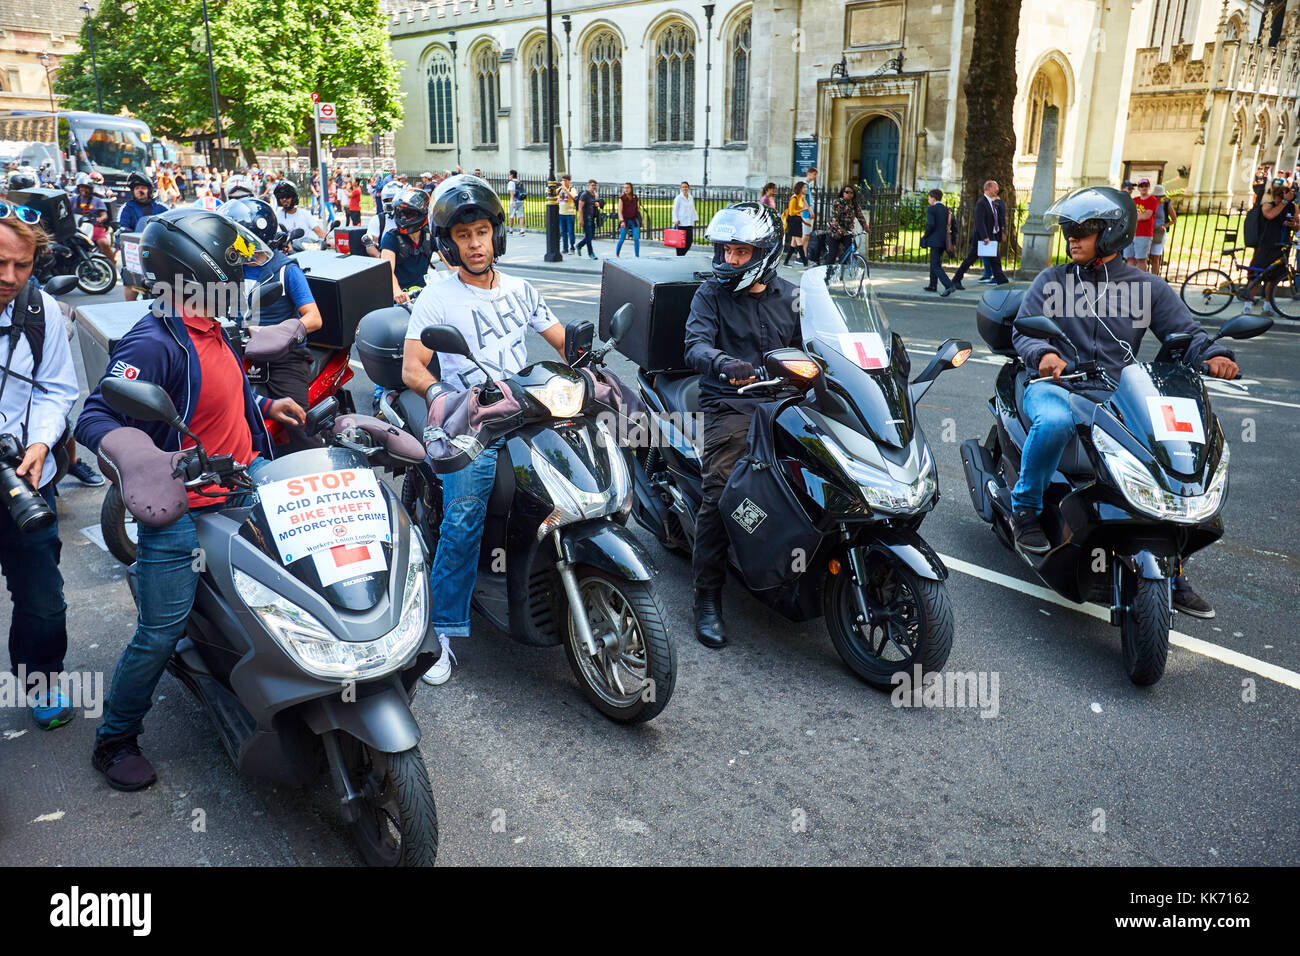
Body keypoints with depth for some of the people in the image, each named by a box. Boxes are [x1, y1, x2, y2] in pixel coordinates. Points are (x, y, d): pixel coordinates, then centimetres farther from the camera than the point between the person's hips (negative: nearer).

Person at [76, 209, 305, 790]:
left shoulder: (210, 331, 10)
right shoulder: (154, 342, -19)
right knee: (160, 632, 0)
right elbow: (95, 419, -25)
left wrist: (264, 406, 18)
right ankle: (114, 740, 22)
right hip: (182, 510, -8)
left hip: (243, 483, 8)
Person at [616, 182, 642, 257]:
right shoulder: (622, 198, -6)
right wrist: (622, 221, -22)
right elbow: (620, 211, -10)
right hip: (625, 220, -3)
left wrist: (641, 219, 14)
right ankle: (616, 255, 19)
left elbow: (638, 209, 15)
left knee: (636, 239, -5)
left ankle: (637, 256, 2)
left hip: (634, 220, 3)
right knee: (622, 239, 1)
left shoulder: (635, 197, 5)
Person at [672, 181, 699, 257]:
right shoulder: (678, 198, -3)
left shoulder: (691, 198, 15)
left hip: (689, 223, 5)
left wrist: (696, 218, 16)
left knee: (690, 241, 0)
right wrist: (675, 220, -17)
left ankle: (682, 254, 17)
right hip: (681, 223, -5)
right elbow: (675, 210, -6)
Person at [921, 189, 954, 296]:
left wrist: (925, 237, -6)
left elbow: (930, 225, -19)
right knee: (934, 263, 21)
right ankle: (933, 286, 26)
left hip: (935, 240, -8)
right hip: (944, 241, 8)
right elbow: (953, 225, 10)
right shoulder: (947, 209, 13)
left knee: (936, 266, -9)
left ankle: (949, 286, -23)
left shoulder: (931, 209, -8)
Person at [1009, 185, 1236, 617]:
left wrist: (1213, 354, -17)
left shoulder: (1148, 287, 12)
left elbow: (1184, 331, 6)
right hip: (1056, 385, -2)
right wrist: (1043, 353, -25)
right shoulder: (1052, 280, 9)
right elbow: (1023, 330, -1)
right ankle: (1025, 507, -14)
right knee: (1054, 421, -40)